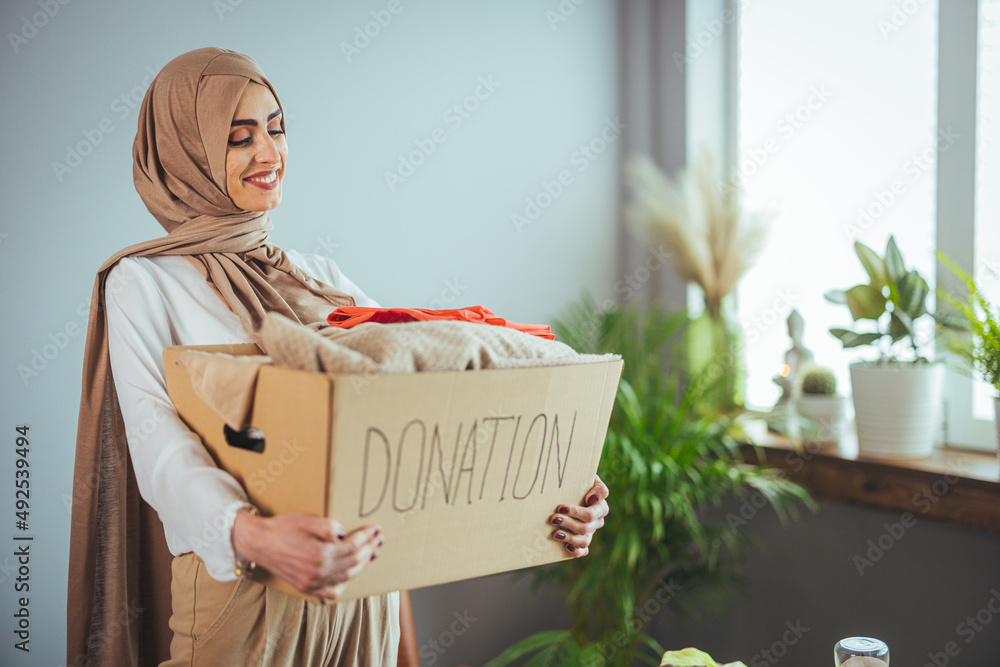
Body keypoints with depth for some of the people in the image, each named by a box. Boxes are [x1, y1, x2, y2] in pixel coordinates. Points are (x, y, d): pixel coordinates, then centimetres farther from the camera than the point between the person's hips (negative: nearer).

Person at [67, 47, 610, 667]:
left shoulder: (319, 278, 12)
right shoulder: (144, 283, -4)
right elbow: (158, 443, -18)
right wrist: (252, 534, -38)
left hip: (362, 584, 5)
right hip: (238, 588, -4)